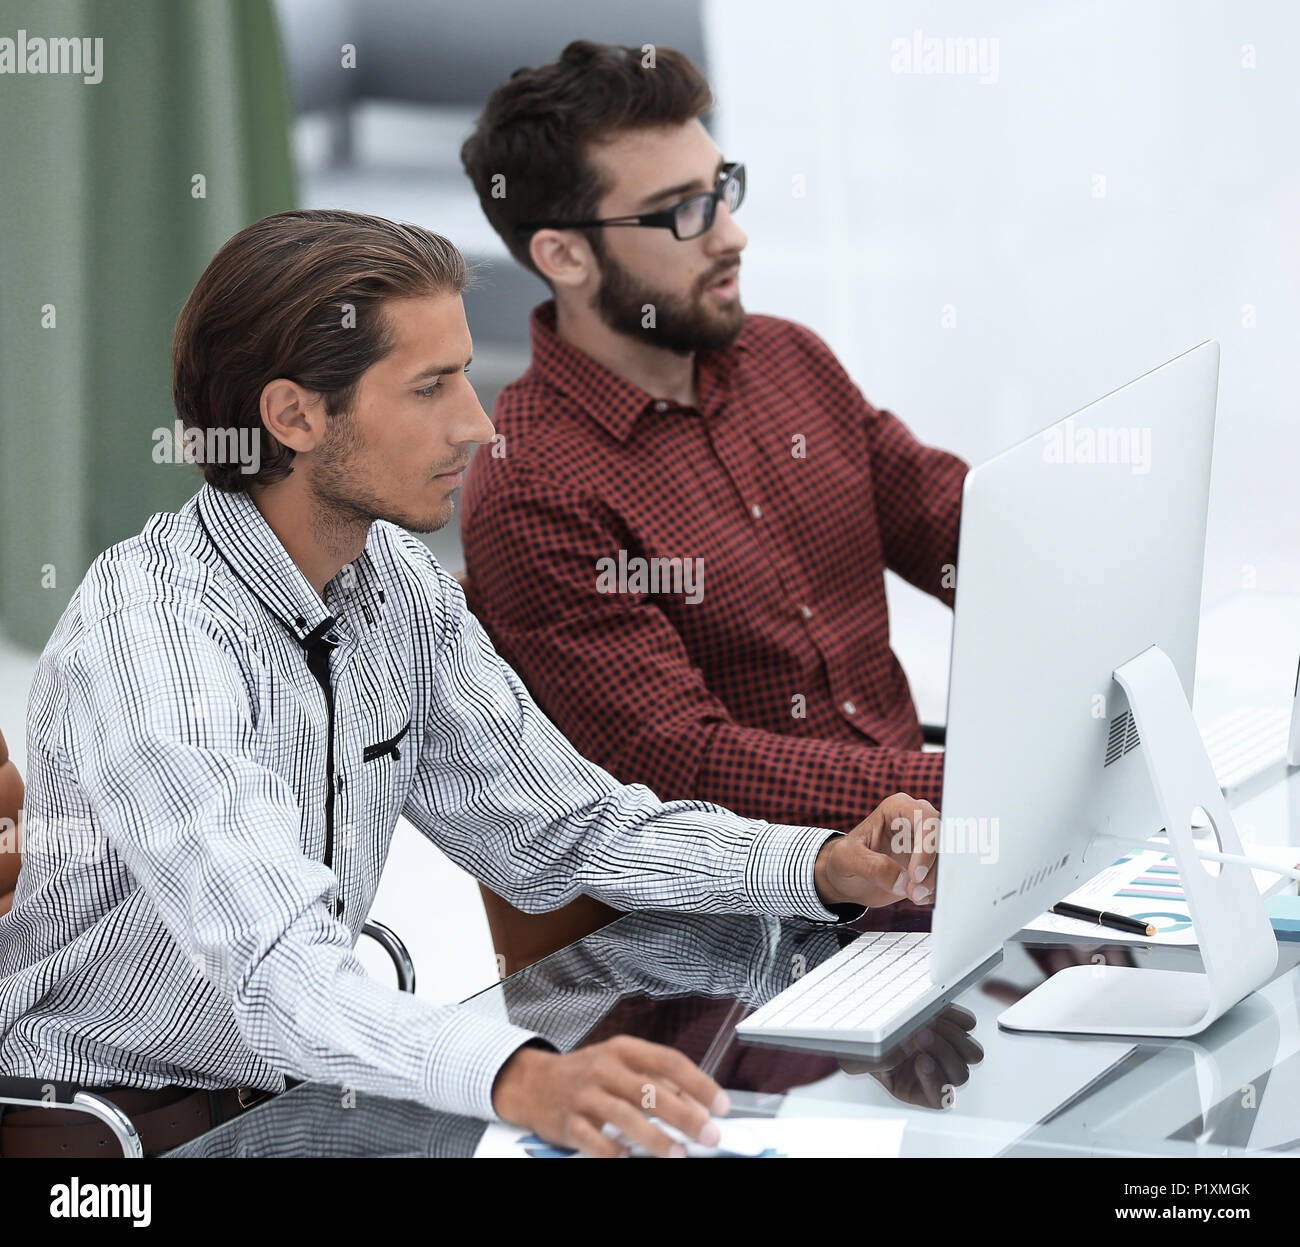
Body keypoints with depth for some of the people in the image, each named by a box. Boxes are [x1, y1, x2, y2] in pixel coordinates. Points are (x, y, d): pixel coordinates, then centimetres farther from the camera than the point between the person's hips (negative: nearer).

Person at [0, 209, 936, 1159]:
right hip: (108, 1114, -7)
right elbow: (279, 971, -35)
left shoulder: (401, 588, 3)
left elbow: (564, 829, 10)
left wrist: (826, 866, -5)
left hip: (299, 1091, 7)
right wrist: (522, 1079, -51)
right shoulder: (151, 634, -23)